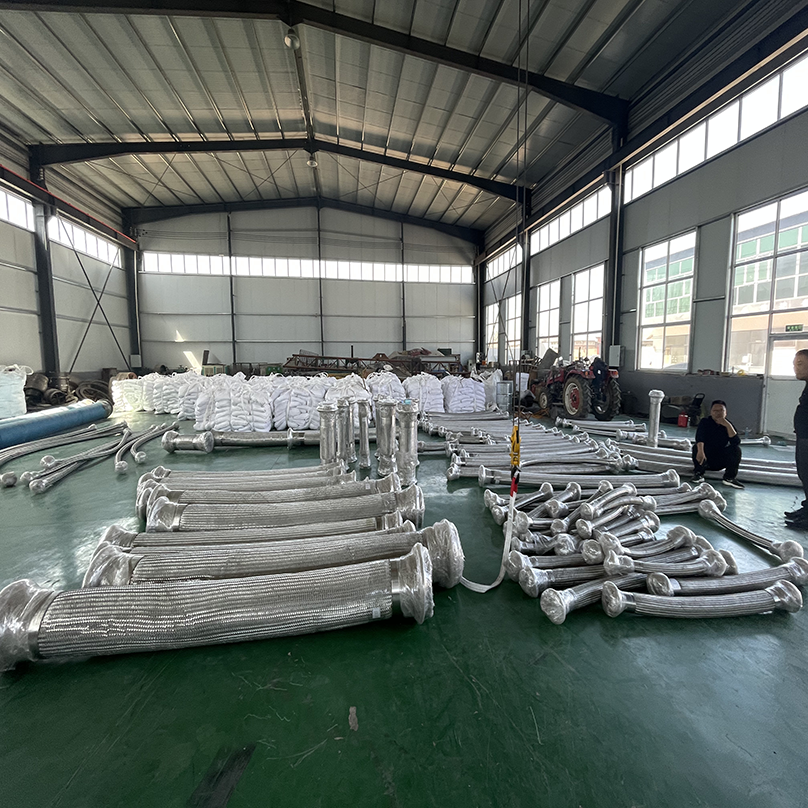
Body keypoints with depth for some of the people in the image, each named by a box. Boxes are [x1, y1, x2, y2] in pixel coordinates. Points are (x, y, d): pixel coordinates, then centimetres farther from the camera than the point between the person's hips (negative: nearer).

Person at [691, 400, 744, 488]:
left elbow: (737, 442, -17)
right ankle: (698, 473, -20)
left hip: (721, 462, 3)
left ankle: (730, 477, -18)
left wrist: (728, 425, -25)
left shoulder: (728, 425, 1)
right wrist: (700, 451, -44)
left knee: (736, 448, -19)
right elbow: (699, 438, -24)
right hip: (706, 459, -2)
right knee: (696, 447, -30)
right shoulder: (704, 422, -5)